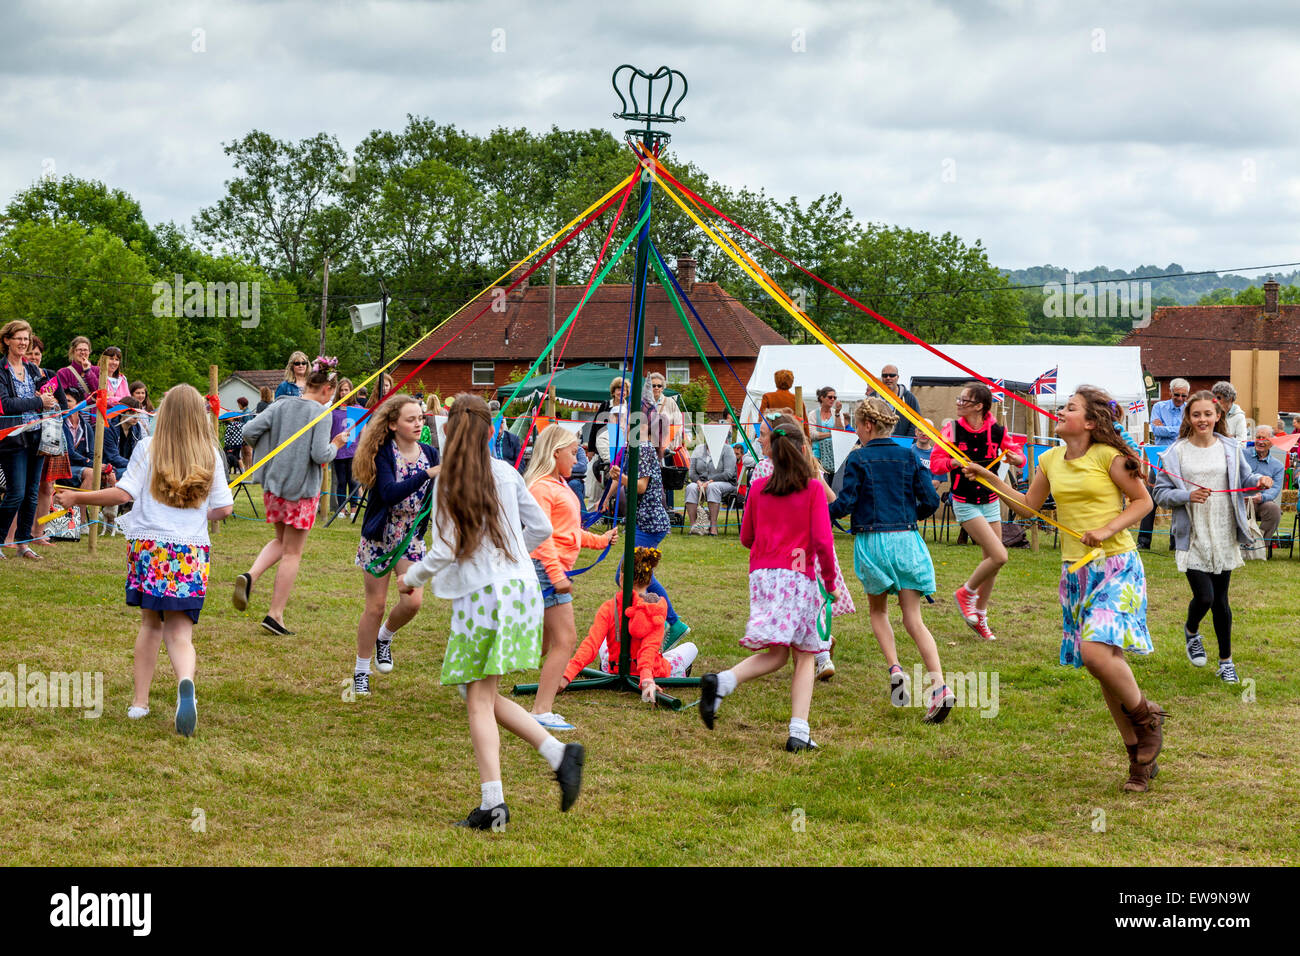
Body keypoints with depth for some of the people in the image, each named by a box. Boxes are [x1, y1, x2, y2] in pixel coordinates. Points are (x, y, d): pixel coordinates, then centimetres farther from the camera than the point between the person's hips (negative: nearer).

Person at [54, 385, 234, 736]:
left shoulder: (148, 448, 0)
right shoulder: (210, 455, 5)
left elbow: (124, 493, -5)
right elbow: (224, 508, 7)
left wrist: (77, 498, 6)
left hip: (148, 547, 0)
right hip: (192, 551, 0)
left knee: (151, 624, 18)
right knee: (179, 634, -3)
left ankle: (140, 701, 18)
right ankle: (186, 684, -34)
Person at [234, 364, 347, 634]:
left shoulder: (281, 405, 2)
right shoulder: (321, 414, -12)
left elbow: (249, 431, -6)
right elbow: (321, 455, -21)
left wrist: (266, 450, 13)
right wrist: (336, 445, 0)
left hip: (273, 484, 5)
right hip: (302, 488, -5)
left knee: (281, 541, 24)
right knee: (292, 552, 6)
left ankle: (250, 576, -4)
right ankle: (275, 614, 7)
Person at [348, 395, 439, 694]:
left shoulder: (430, 453, -2)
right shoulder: (384, 454, -14)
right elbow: (389, 494, -29)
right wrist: (428, 473, -38)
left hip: (412, 537, 3)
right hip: (380, 537, -3)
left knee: (412, 602, -9)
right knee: (376, 606, 1)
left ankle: (384, 637, 24)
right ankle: (361, 672, 17)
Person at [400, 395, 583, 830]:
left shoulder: (448, 483, -8)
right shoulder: (506, 473, 7)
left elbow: (443, 552, -11)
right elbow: (542, 528, 11)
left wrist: (412, 577, 8)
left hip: (480, 595, -6)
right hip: (519, 587, 6)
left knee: (479, 701, 1)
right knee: (485, 697, 17)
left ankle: (493, 804, -3)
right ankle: (559, 752, 2)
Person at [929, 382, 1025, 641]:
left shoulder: (996, 431, -5)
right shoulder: (953, 430, -9)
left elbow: (1019, 457, 5)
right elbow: (934, 462, -8)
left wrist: (1015, 458, -18)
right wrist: (954, 462, -28)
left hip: (990, 502, 4)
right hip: (965, 503, -4)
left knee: (991, 562, 10)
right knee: (999, 556, -17)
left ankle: (980, 618, 27)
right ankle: (966, 592, 7)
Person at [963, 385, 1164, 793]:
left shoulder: (1108, 456, -8)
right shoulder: (1051, 460, 10)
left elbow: (1142, 501, -2)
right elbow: (1028, 506, 21)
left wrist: (1107, 530, -15)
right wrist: (989, 478, 13)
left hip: (1115, 566, -6)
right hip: (1075, 572, 6)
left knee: (1096, 651, -24)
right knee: (1103, 665, 7)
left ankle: (1146, 716, 3)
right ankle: (1140, 757, 17)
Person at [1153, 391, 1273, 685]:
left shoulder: (1230, 448, 4)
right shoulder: (1176, 452, -4)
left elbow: (1244, 478, 14)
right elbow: (1161, 493, -2)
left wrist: (1259, 481, -9)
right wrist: (1187, 496, -19)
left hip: (1223, 537, 3)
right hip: (1192, 538, -3)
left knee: (1221, 599, 9)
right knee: (1204, 597, -10)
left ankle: (1225, 660, 24)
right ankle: (1191, 631, 25)